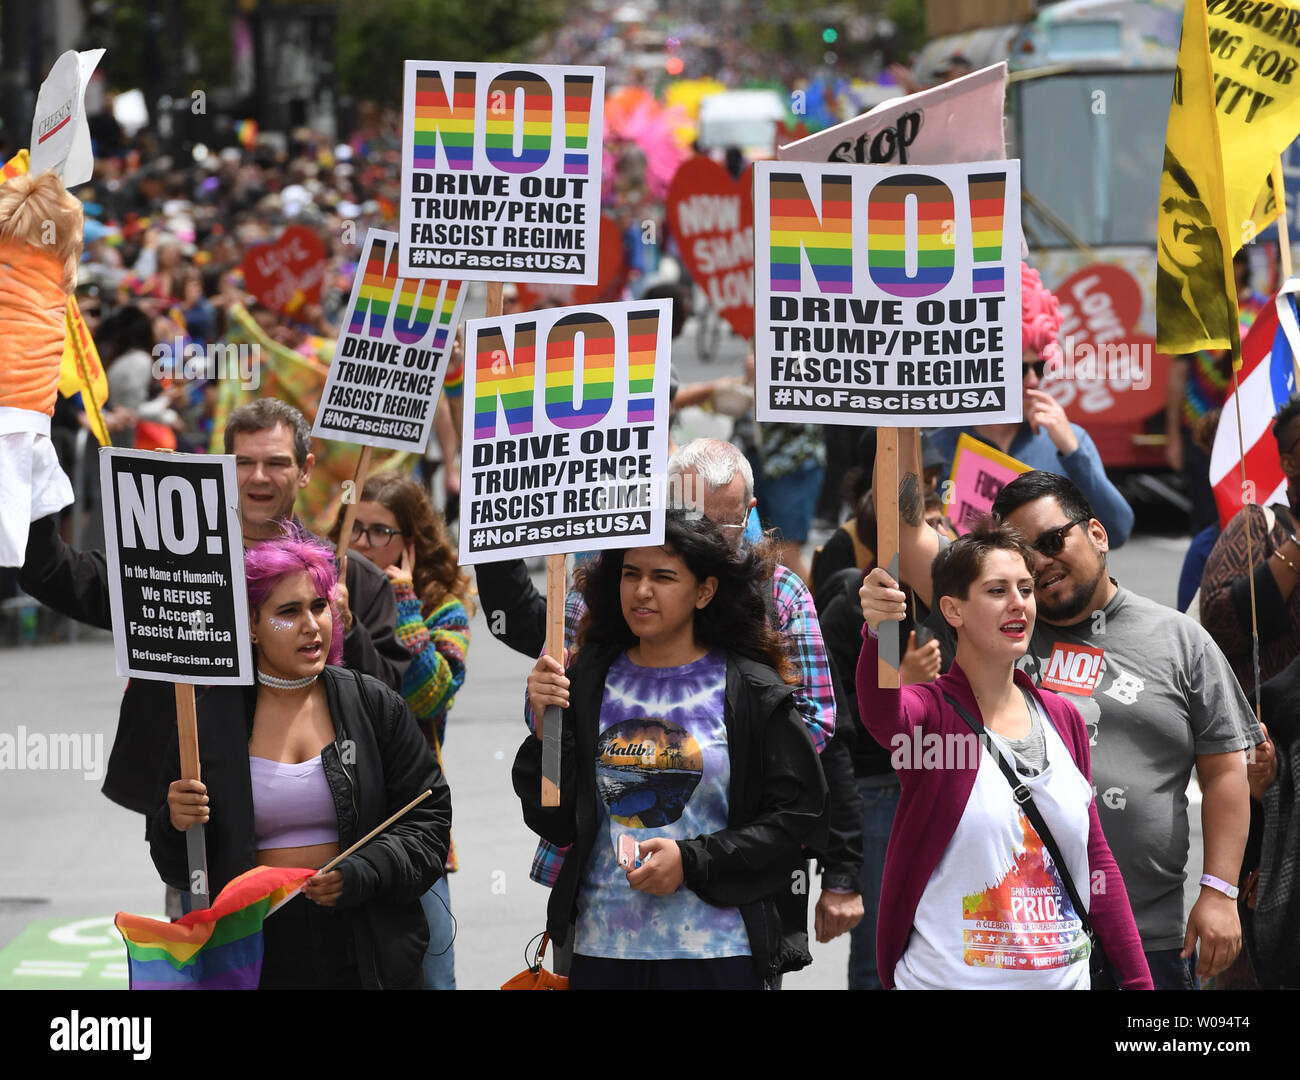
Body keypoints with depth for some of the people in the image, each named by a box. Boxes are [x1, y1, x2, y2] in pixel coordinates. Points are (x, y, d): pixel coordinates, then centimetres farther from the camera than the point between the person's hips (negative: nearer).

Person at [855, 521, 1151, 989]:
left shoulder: (1062, 718, 8)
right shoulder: (931, 713, -8)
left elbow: (1095, 857, 12)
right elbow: (882, 712, -32)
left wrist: (1138, 981, 8)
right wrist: (878, 635, -53)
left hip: (1065, 978, 5)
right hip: (950, 977, -5)